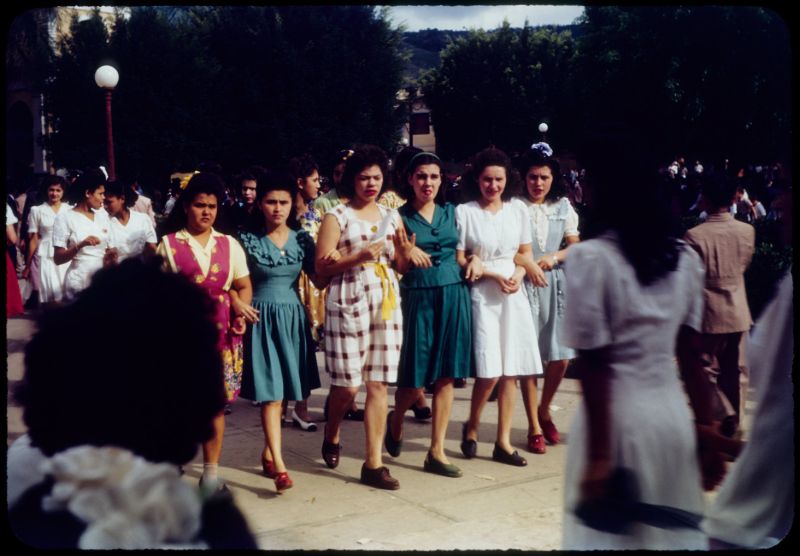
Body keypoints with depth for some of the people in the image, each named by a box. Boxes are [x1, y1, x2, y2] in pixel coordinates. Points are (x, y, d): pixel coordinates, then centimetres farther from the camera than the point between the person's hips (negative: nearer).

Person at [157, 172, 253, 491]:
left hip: (220, 332, 2)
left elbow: (244, 286, 11)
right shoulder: (169, 244, 3)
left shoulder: (229, 244, 10)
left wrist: (241, 312, -6)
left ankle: (211, 470, 12)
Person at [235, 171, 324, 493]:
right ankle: (279, 466, -10)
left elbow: (318, 278, -1)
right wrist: (237, 303, -14)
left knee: (283, 391, 10)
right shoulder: (248, 239, -4)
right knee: (270, 392, -8)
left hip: (293, 318, 4)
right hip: (262, 319, -3)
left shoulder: (302, 240, 5)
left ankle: (268, 452, 26)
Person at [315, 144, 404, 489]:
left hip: (387, 304, 4)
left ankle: (373, 464, 7)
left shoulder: (391, 217, 15)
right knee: (348, 384, -2)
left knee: (379, 384, 2)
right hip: (348, 303, -4)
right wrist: (358, 256, -17)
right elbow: (322, 267, -6)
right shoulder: (337, 217, 0)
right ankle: (331, 436, 30)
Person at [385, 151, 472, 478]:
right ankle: (395, 421, 34)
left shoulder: (451, 212, 10)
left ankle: (437, 452, 13)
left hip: (454, 295, 3)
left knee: (446, 376, 4)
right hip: (418, 298, -3)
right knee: (415, 380, 1)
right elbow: (400, 269, -2)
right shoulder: (401, 216, -1)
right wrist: (407, 254, -22)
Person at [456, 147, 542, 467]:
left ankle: (503, 442, 13)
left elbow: (526, 252, 14)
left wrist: (518, 275, -5)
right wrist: (494, 274, -13)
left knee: (512, 369, 3)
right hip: (481, 295, -4)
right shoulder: (464, 212, -4)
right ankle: (471, 427, 17)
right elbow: (459, 260, -4)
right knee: (489, 371, -10)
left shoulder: (518, 209, 7)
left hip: (514, 294, 4)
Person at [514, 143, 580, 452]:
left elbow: (575, 246, 9)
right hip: (525, 285, -4)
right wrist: (527, 263, -18)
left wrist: (553, 258, -7)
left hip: (557, 285, 4)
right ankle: (534, 426, 11)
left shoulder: (563, 206, 10)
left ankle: (544, 411, 30)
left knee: (561, 357, 4)